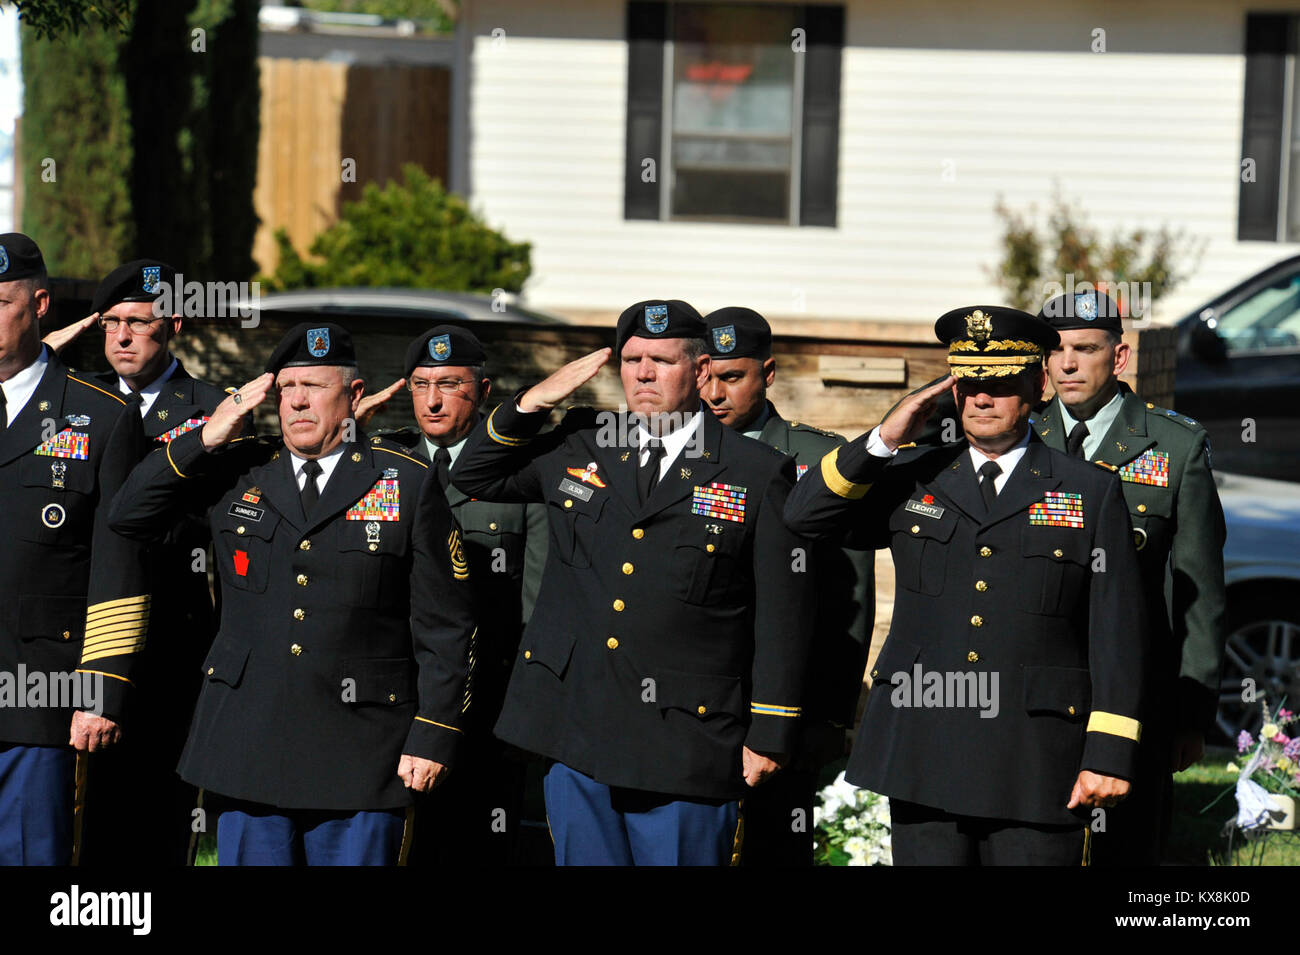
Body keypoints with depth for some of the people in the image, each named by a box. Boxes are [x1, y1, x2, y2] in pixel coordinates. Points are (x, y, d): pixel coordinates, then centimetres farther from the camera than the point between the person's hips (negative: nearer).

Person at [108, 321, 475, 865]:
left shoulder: (407, 484, 2)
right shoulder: (238, 472, 10)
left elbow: (444, 630, 2)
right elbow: (130, 516, 9)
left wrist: (432, 738, -4)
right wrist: (206, 439, 0)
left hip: (358, 757, -2)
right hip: (248, 749, 3)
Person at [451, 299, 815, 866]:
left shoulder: (759, 474, -1)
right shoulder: (577, 446, 11)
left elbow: (782, 615, 0)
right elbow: (473, 478, 22)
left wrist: (769, 735, -3)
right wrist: (532, 403, 5)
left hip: (686, 750, -4)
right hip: (575, 733, 4)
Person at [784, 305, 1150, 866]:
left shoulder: (1091, 493, 4)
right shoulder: (913, 481, 12)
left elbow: (1118, 635, 1)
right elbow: (805, 513, 6)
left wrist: (1109, 755, -7)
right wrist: (886, 438, -5)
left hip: (1036, 771, -2)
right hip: (923, 761, 2)